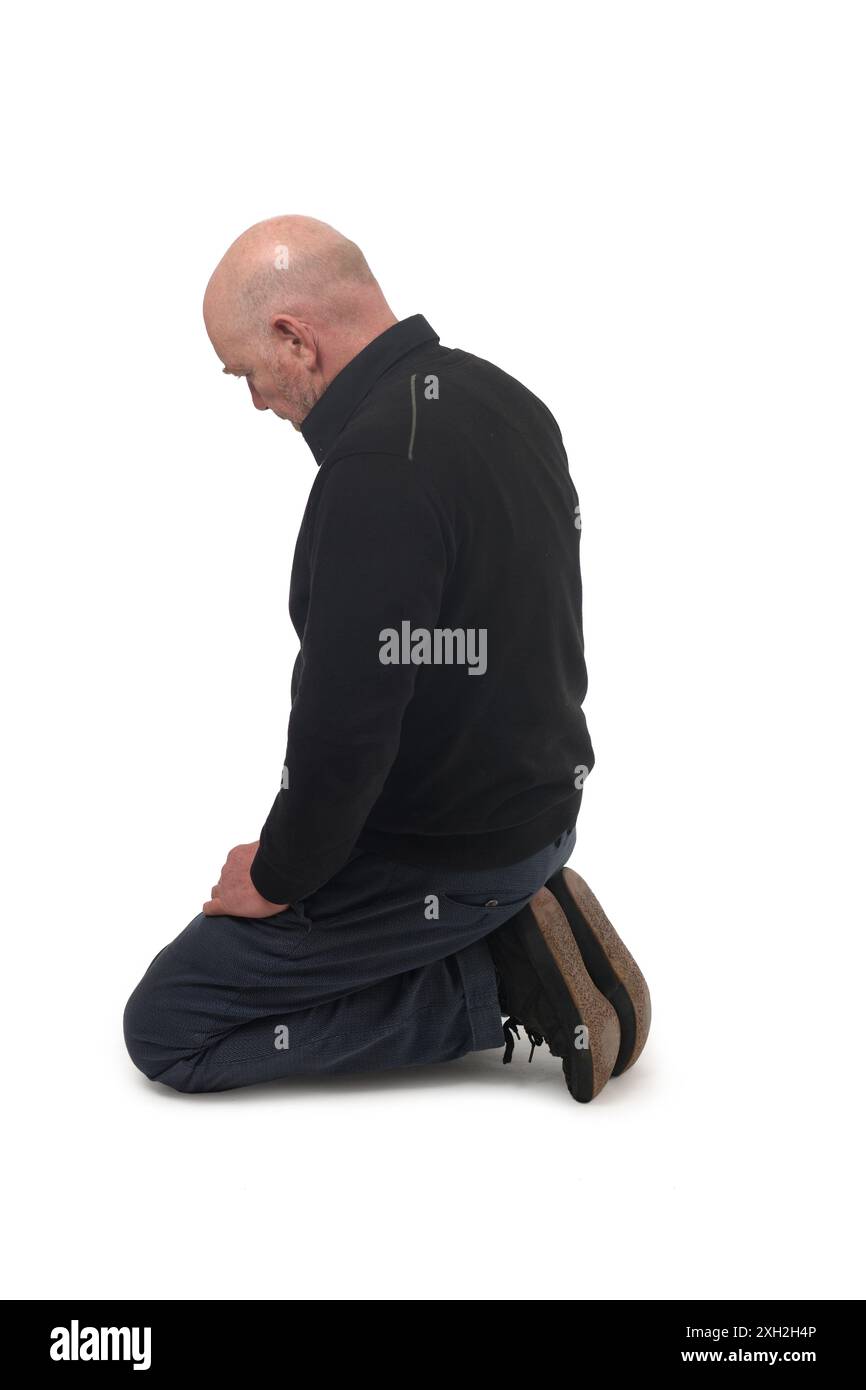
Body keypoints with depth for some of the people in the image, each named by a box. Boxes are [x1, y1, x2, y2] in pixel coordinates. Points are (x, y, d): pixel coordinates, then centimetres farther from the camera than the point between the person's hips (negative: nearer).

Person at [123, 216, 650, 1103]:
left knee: (165, 1026, 1)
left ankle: (500, 986, -5)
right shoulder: (503, 397, 4)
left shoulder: (377, 465, -28)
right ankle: (513, 934, 9)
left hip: (445, 857, -10)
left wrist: (276, 879, -9)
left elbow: (344, 726, -28)